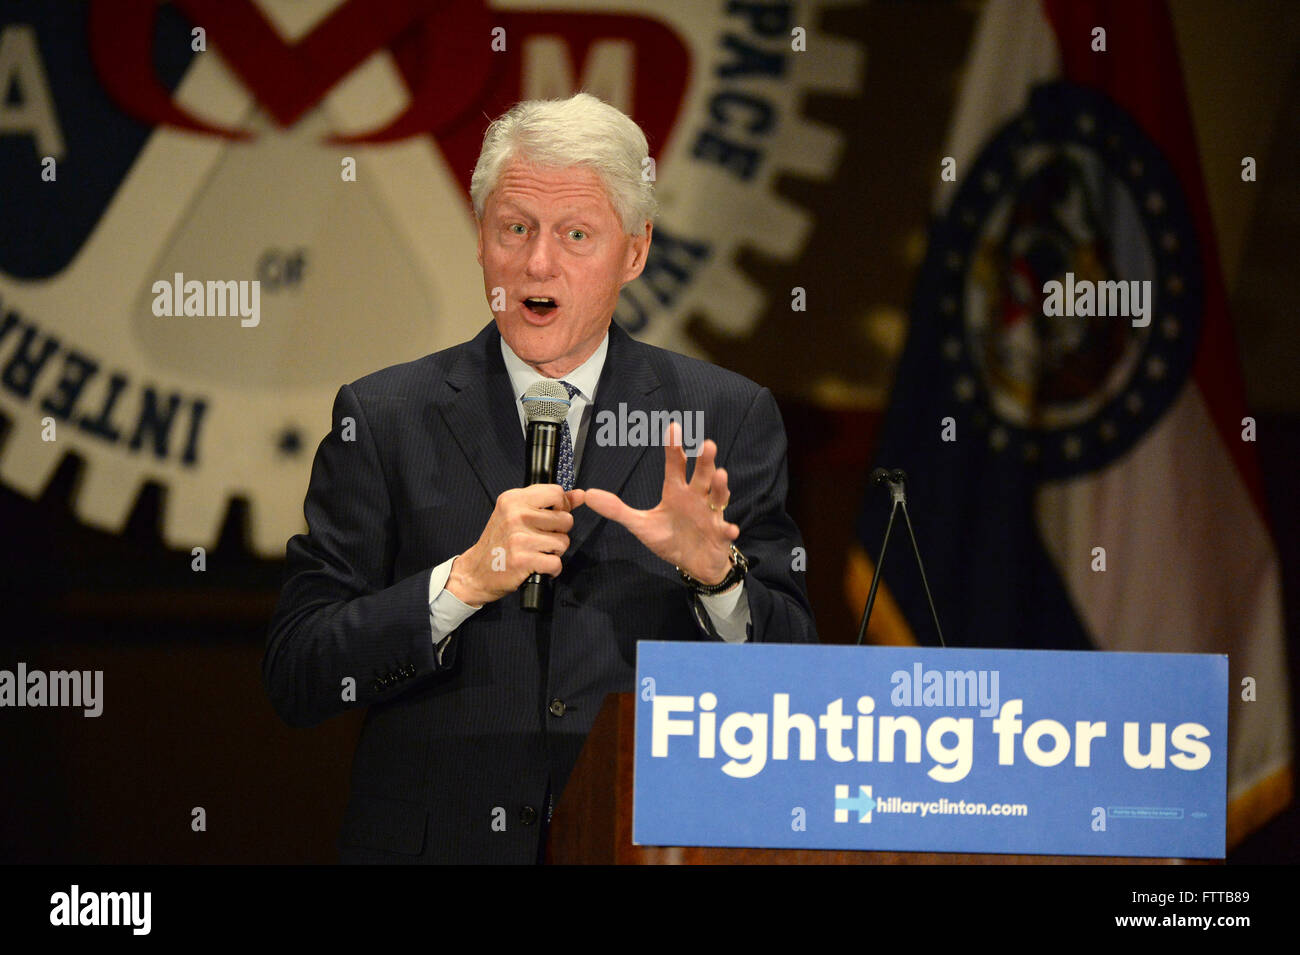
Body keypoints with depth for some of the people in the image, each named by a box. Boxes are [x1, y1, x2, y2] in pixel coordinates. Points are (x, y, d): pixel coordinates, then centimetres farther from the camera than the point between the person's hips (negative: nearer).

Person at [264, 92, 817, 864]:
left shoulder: (729, 419, 6)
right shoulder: (382, 419, 5)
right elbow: (296, 681, 0)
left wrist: (715, 571, -13)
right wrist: (464, 580, -12)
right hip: (437, 839, 0)